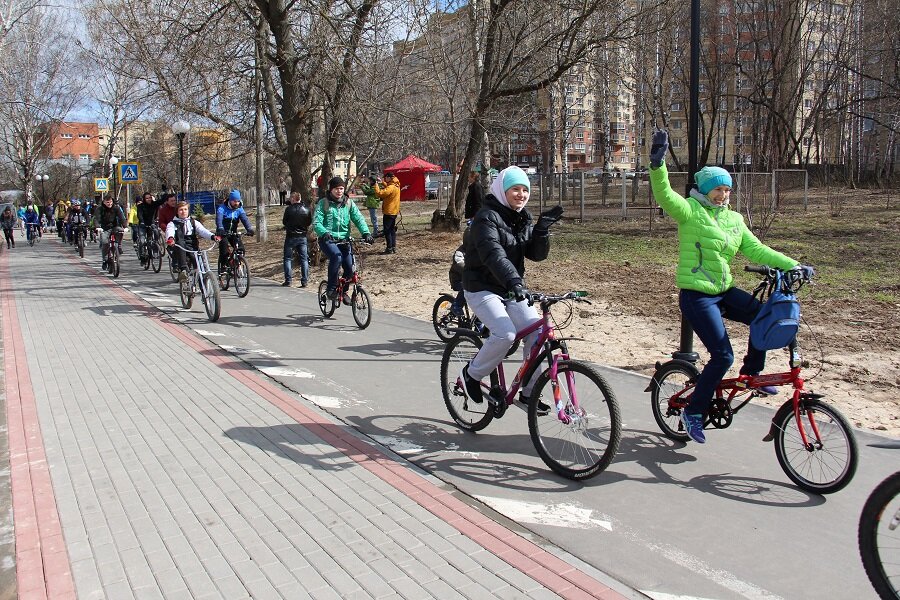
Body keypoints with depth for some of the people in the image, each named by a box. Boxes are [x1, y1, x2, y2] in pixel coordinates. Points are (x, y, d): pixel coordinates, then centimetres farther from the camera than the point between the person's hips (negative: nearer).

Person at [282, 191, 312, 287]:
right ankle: (304, 281, 4)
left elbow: (284, 222, -3)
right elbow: (310, 222, 9)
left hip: (291, 236, -3)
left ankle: (288, 281, 2)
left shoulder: (289, 209, -11)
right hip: (303, 237, 3)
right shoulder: (306, 209, -1)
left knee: (288, 258, 6)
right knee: (304, 259, 7)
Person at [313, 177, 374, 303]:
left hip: (344, 240, 4)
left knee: (350, 267, -10)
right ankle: (331, 288, -18)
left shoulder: (349, 203, 9)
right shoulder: (323, 203, -1)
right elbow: (316, 222, -11)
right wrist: (324, 233, -32)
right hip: (327, 240, -4)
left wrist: (366, 233, -19)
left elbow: (358, 218, -1)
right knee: (336, 256, -34)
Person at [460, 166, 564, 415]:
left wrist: (542, 228, -15)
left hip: (511, 289, 7)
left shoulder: (522, 219, 9)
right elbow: (493, 254, -32)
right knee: (506, 334, -27)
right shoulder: (487, 217, -15)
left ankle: (529, 393, 6)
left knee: (537, 332, -8)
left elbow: (537, 254, 2)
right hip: (483, 289, -7)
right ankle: (471, 375, -1)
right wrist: (514, 282, -45)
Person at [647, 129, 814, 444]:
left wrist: (793, 266, -2)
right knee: (723, 356, -12)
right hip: (696, 295, -7)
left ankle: (751, 374, 15)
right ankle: (693, 412, 6)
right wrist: (658, 164, -41)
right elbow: (665, 196, -25)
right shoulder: (690, 211, -7)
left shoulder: (734, 219, 13)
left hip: (724, 291, 7)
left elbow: (756, 250, 8)